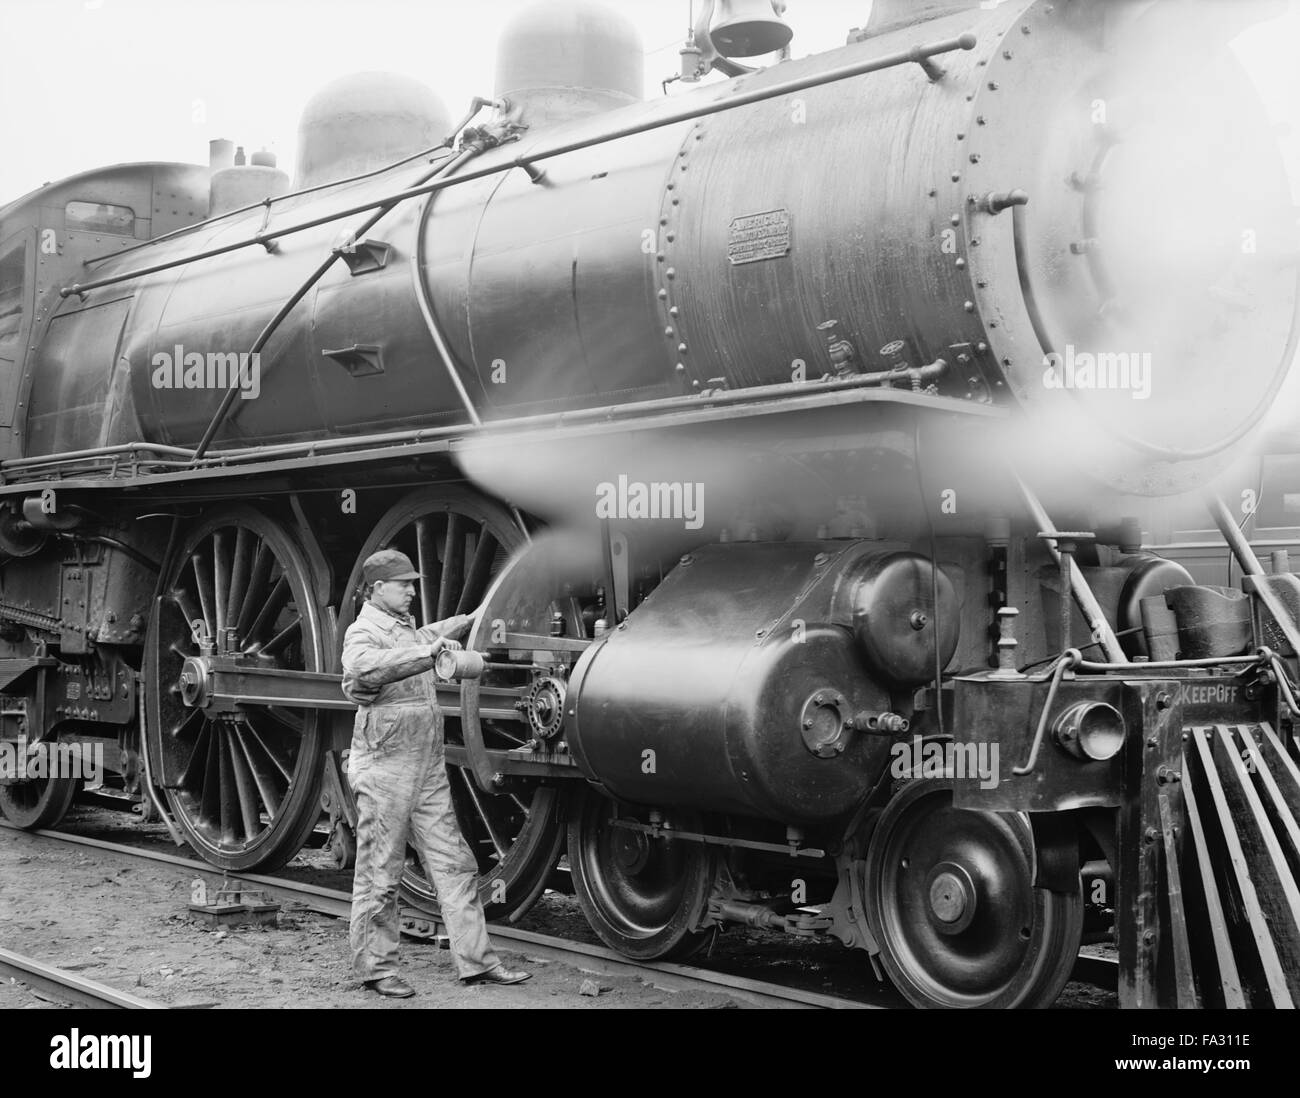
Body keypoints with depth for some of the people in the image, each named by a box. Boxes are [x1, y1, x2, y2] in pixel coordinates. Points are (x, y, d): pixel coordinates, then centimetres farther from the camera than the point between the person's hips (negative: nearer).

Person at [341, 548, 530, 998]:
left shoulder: (407, 629, 17)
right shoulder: (363, 632, -10)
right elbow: (366, 666, -34)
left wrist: (466, 621, 46)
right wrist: (427, 654, -40)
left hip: (428, 769, 8)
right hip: (384, 769, -8)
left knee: (455, 865, 7)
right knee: (379, 875, 1)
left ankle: (476, 961, 11)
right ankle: (375, 968, 12)